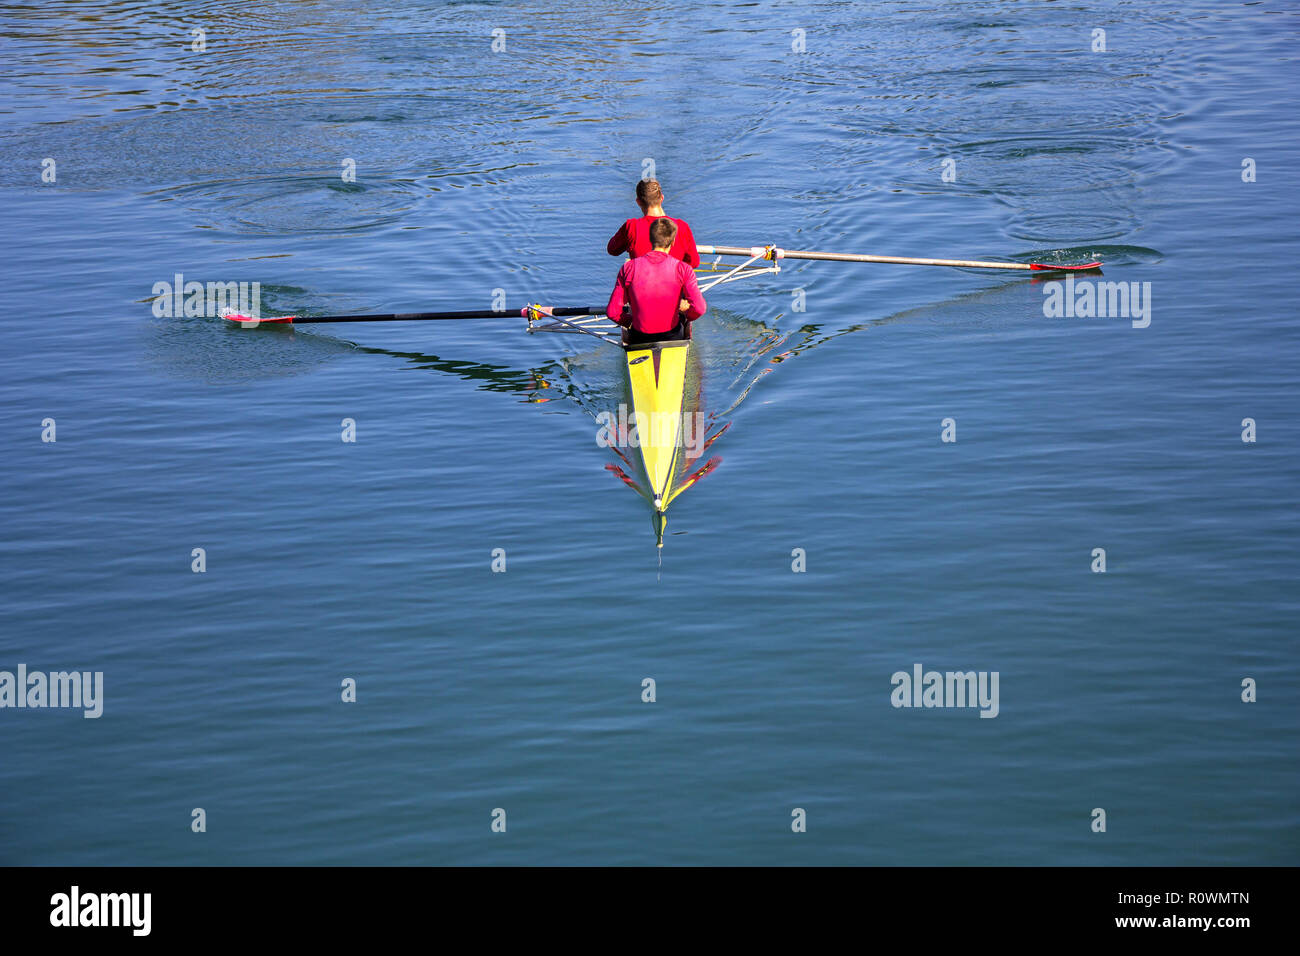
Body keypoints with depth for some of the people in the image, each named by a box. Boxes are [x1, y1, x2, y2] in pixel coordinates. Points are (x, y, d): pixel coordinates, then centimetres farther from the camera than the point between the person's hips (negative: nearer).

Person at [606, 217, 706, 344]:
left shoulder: (628, 268, -10)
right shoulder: (683, 269, -14)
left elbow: (612, 312, -10)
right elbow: (699, 309, -20)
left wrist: (630, 322, 11)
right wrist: (685, 317, 4)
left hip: (639, 339, 1)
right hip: (673, 337, -1)